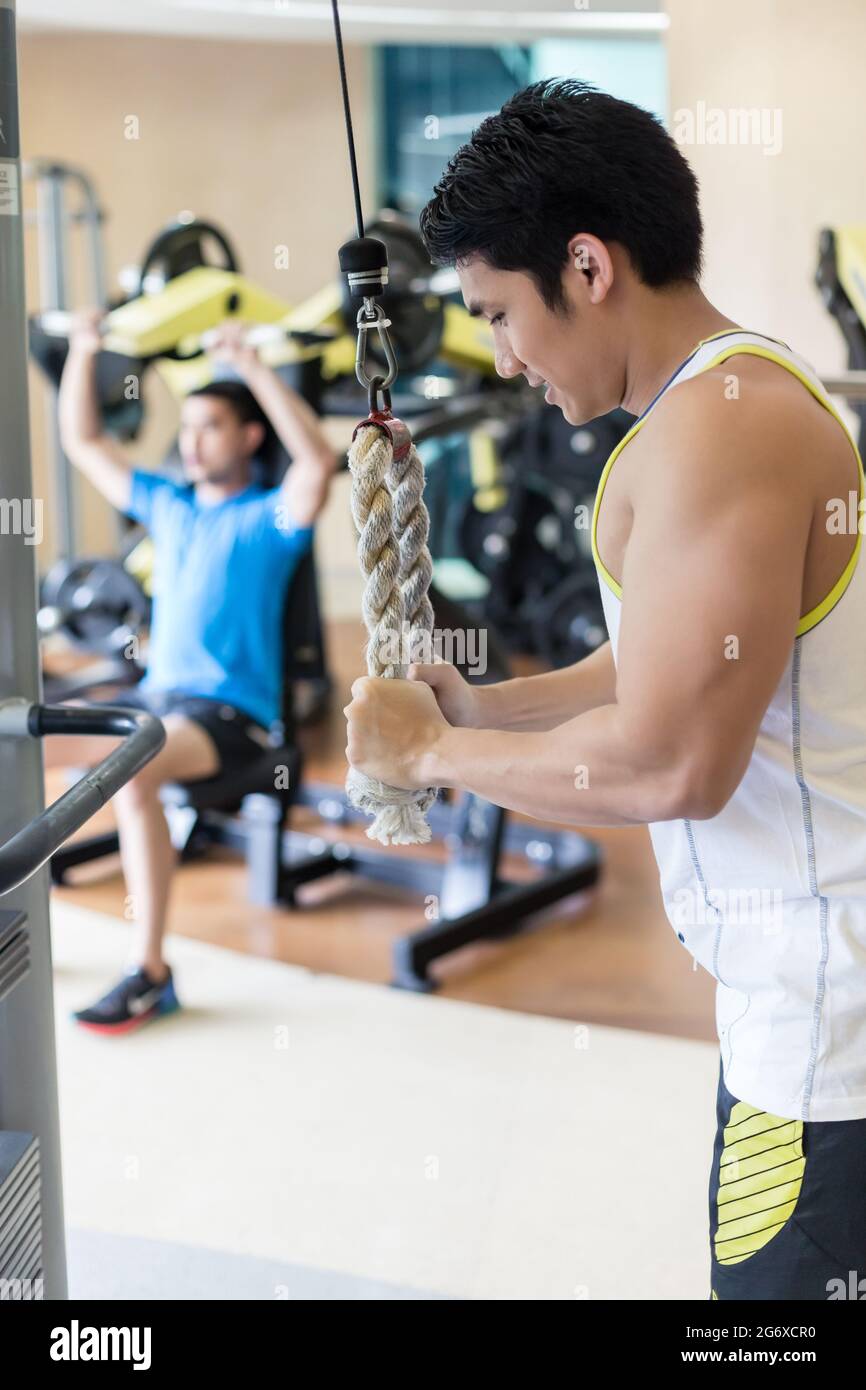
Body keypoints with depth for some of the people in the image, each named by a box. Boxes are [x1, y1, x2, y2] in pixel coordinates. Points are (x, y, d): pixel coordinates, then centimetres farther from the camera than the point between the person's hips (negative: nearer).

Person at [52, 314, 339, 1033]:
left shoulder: (272, 516, -2)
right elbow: (83, 441, 22)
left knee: (131, 776, -36)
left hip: (231, 711, -7)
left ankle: (153, 976, -27)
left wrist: (253, 367, -27)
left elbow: (319, 461, -25)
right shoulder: (166, 504, 17)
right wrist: (84, 351, 11)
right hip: (152, 694, 7)